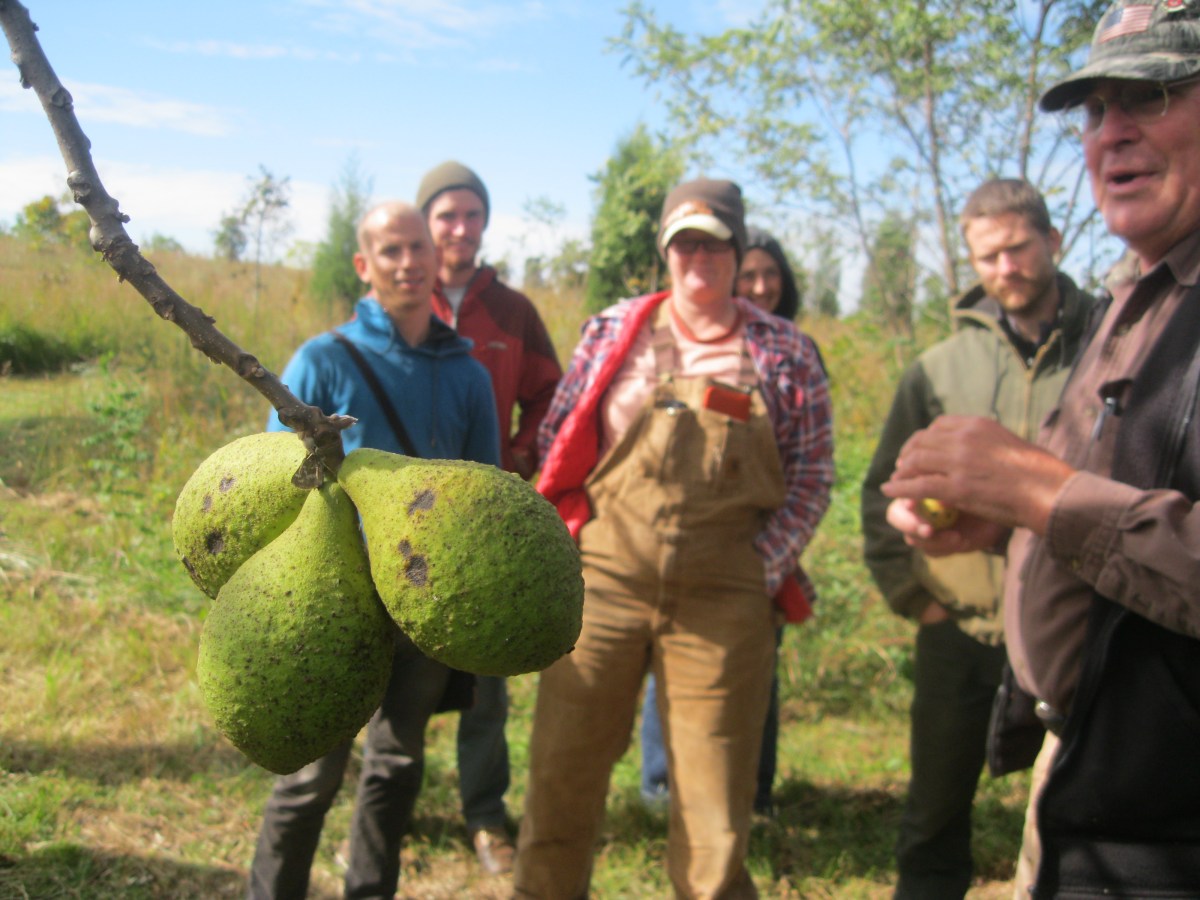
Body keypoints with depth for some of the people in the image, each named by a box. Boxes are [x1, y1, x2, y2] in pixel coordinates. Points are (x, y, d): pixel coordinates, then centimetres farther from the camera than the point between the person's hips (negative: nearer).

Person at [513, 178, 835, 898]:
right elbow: (558, 440, 13)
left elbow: (811, 480, 5)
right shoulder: (613, 331, 8)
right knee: (563, 771, 7)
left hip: (722, 601, -1)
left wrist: (760, 570, -4)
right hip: (603, 583, 1)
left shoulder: (786, 354, 5)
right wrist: (572, 539, 5)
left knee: (713, 799, 5)